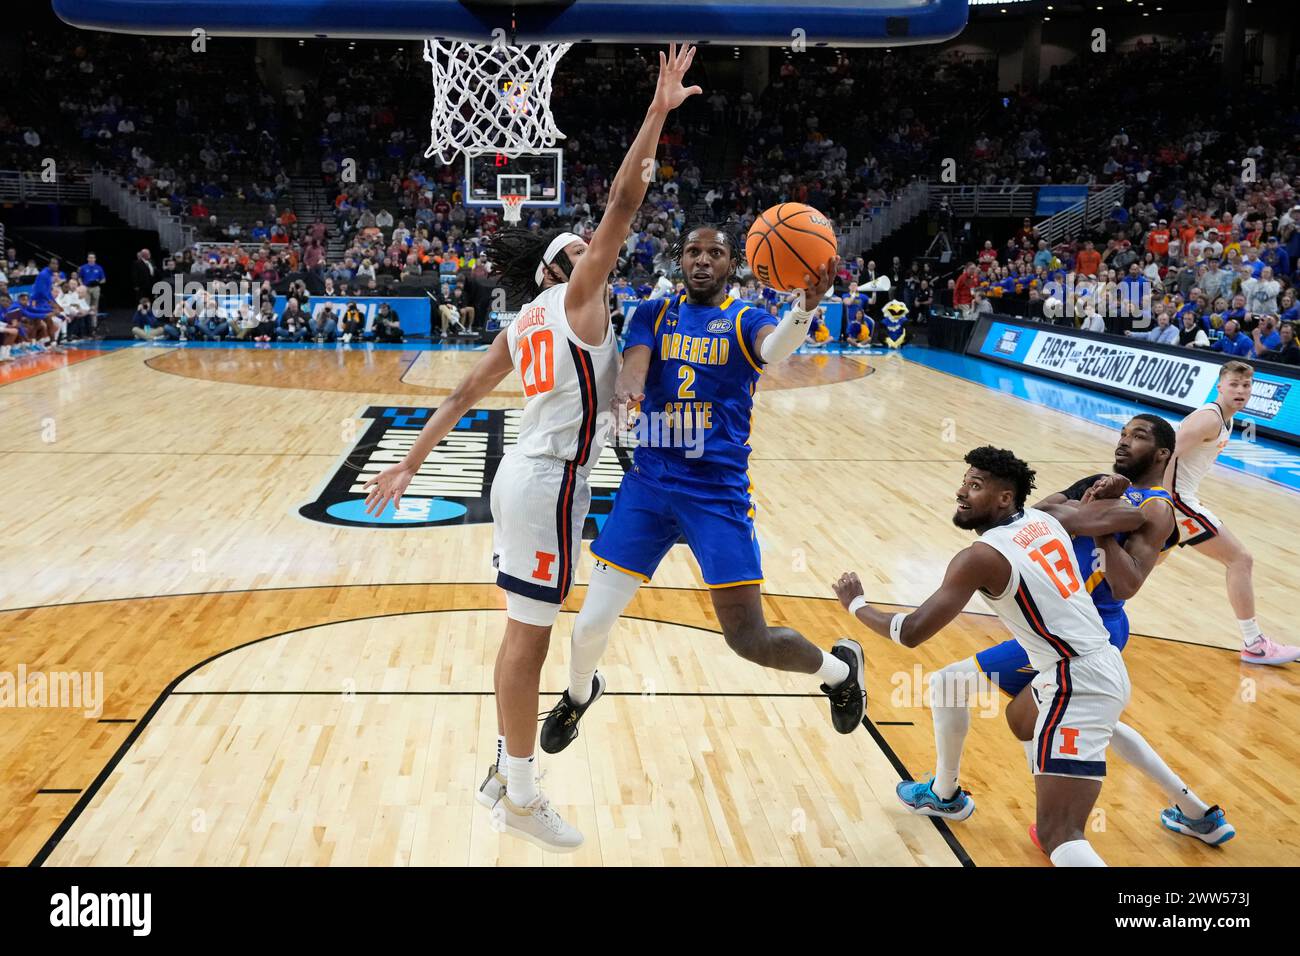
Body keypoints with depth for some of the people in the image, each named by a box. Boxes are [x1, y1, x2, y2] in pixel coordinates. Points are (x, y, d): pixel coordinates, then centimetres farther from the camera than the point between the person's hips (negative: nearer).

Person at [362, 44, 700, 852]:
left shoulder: (523, 325, 16)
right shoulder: (576, 296, -5)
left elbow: (464, 395, 17)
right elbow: (623, 205, -14)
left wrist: (413, 462, 22)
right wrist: (658, 113, -13)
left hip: (528, 475, 9)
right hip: (551, 481, -9)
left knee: (525, 632, 16)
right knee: (531, 637, -2)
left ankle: (508, 770, 27)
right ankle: (522, 798, 8)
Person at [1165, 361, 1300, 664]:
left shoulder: (1227, 419, 14)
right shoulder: (1210, 418, -16)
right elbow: (1167, 455, -26)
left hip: (1182, 497, 10)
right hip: (1175, 498, -10)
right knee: (1240, 559, -7)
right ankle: (1254, 645, -4)